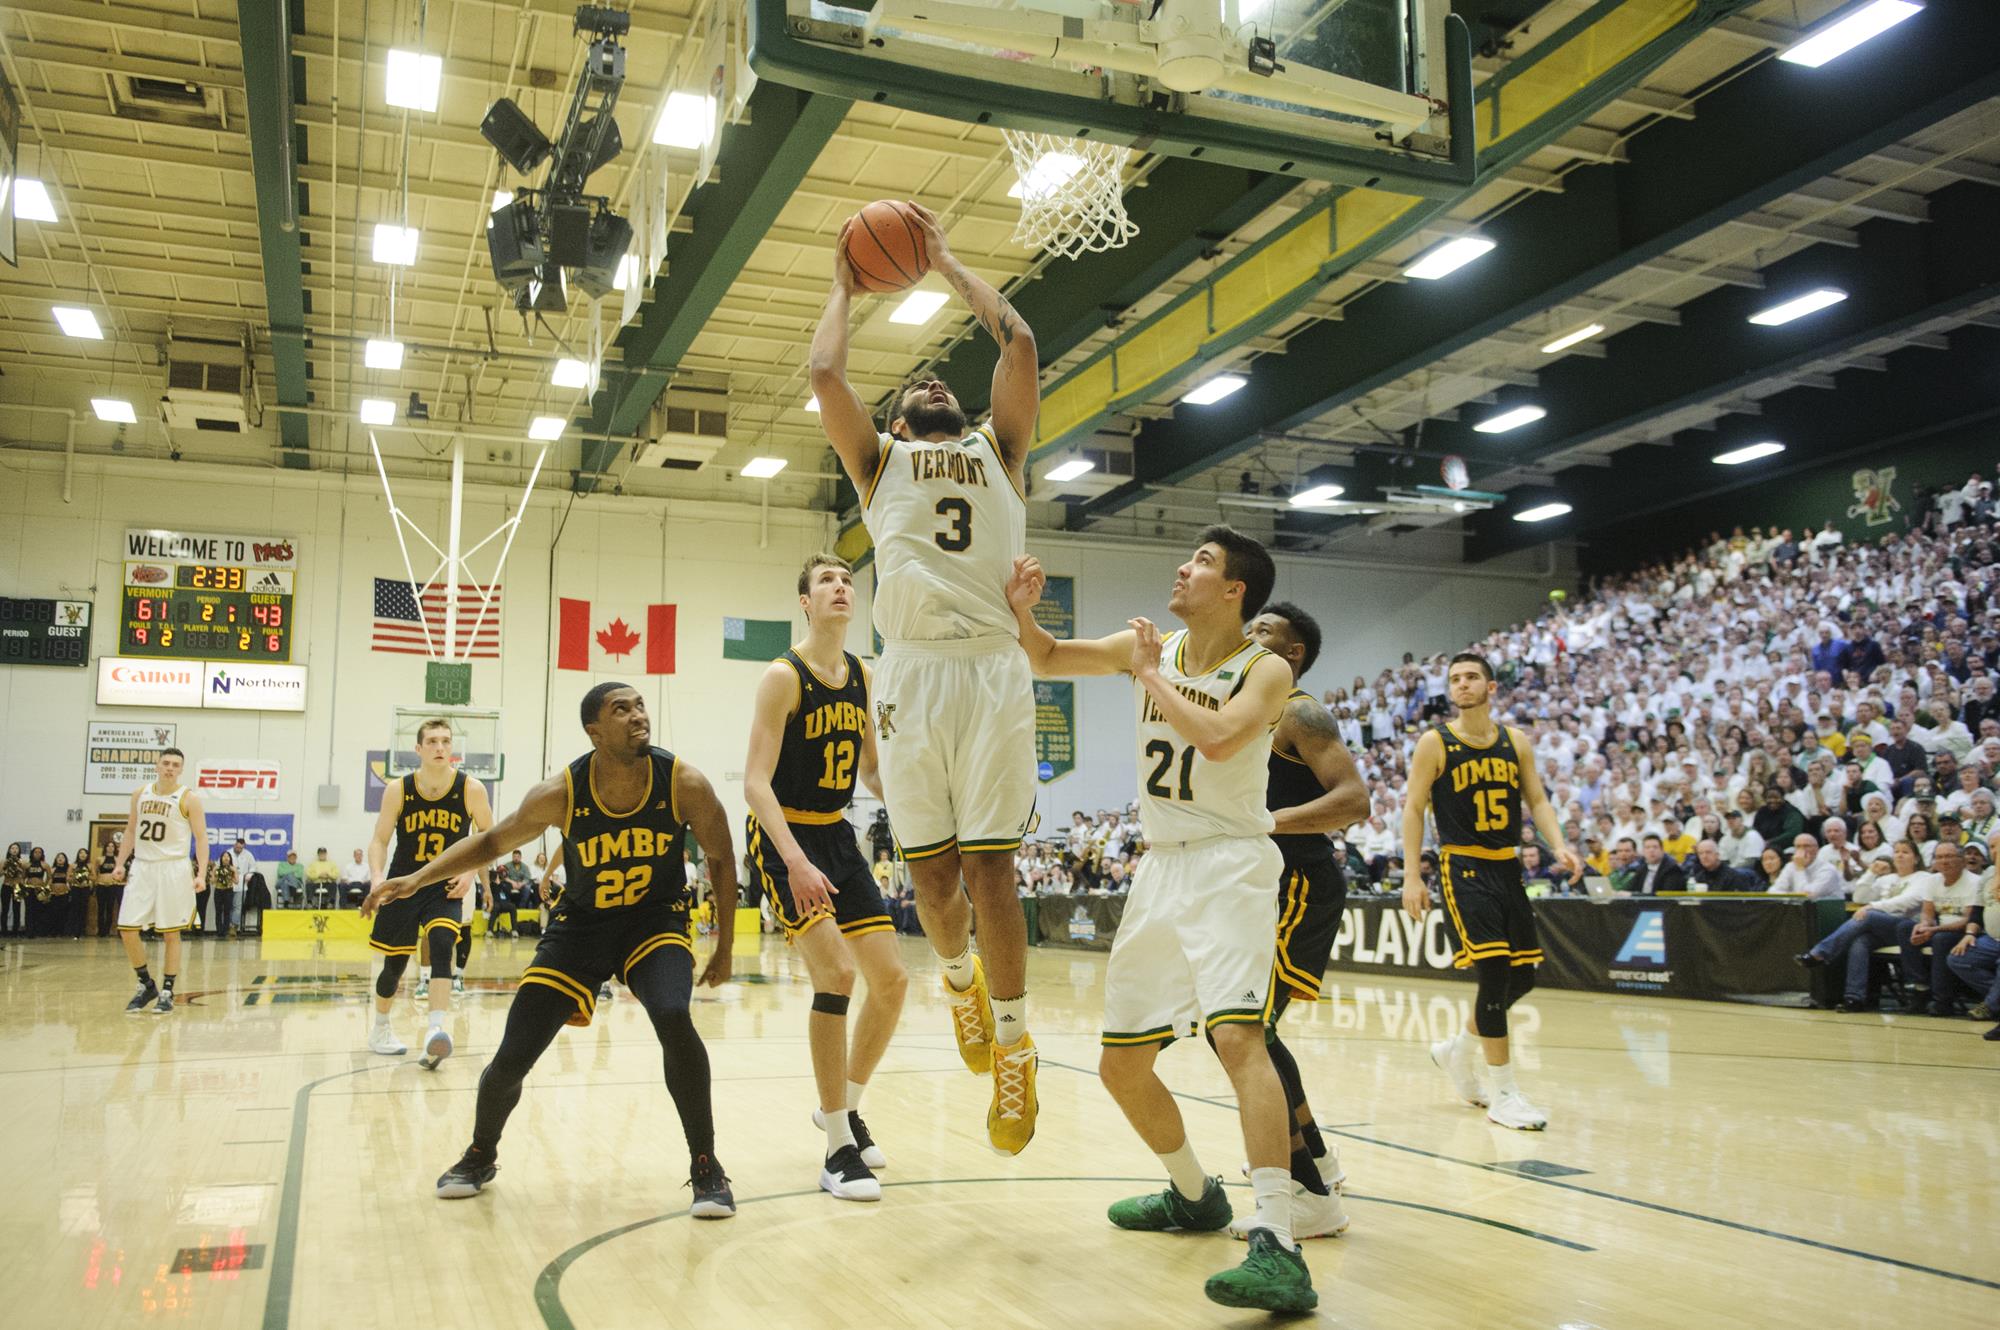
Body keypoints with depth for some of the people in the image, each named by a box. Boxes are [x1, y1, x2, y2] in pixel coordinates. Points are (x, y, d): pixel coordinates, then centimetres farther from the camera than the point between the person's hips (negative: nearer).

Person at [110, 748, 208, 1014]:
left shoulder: (188, 799, -6)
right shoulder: (140, 794, 8)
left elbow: (201, 838, -7)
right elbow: (131, 831, 17)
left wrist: (201, 874, -17)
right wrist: (120, 863, 6)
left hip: (173, 870, -4)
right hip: (142, 868, 5)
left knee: (171, 933, -1)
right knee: (127, 929, 0)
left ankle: (167, 992, 9)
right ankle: (146, 985, 17)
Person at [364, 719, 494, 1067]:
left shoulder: (471, 789, -10)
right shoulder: (398, 790, -8)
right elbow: (379, 840, -1)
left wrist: (470, 870, -9)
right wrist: (377, 876, -18)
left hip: (445, 888, -1)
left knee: (441, 946, -26)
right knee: (394, 964, 11)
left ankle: (436, 1032, -32)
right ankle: (380, 1030, 36)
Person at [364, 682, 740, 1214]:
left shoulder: (684, 784, -21)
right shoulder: (560, 795, -19)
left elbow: (721, 858, -5)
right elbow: (490, 842, 0)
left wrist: (725, 946, -1)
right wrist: (417, 878, -11)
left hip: (657, 919, -1)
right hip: (580, 922, 2)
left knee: (674, 1019, -31)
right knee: (512, 1057, -2)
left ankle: (706, 1167, -13)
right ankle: (480, 1156, 32)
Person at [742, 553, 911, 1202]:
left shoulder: (861, 676, 6)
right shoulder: (783, 676, -15)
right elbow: (756, 783, -21)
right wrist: (796, 862, -32)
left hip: (836, 834, 7)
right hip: (781, 835, -7)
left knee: (892, 979, 4)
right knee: (836, 972, -20)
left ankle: (844, 1107, 27)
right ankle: (839, 1152, -9)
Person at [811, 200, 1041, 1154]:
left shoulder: (998, 450, 22)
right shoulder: (879, 460, 20)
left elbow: (1018, 344, 14)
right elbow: (825, 371, 8)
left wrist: (946, 264, 24)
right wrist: (844, 287, 24)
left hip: (993, 671, 0)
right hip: (911, 671, 1)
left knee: (988, 865, -5)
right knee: (932, 869, 3)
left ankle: (1013, 1045, 5)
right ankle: (959, 978, 33)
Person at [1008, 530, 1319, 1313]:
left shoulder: (1265, 670, -9)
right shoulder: (1152, 645, 7)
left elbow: (1217, 738, -28)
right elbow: (1047, 660, 14)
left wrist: (1151, 674, -15)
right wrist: (1019, 609, -5)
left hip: (1228, 865, -7)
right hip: (1160, 867, 7)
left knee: (1236, 1034, -29)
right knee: (1120, 1065, 12)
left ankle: (1275, 1247, -30)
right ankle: (1194, 1195, 35)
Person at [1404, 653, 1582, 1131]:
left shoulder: (1515, 741, 7)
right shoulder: (1434, 743, -5)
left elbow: (1537, 799, 8)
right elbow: (1413, 809, -4)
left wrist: (1559, 845, -11)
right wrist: (1411, 877, -11)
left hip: (1507, 868, 6)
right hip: (1463, 868, -6)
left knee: (1521, 978, 8)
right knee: (1495, 973, -14)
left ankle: (1457, 1049, 31)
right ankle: (1504, 1093, -2)